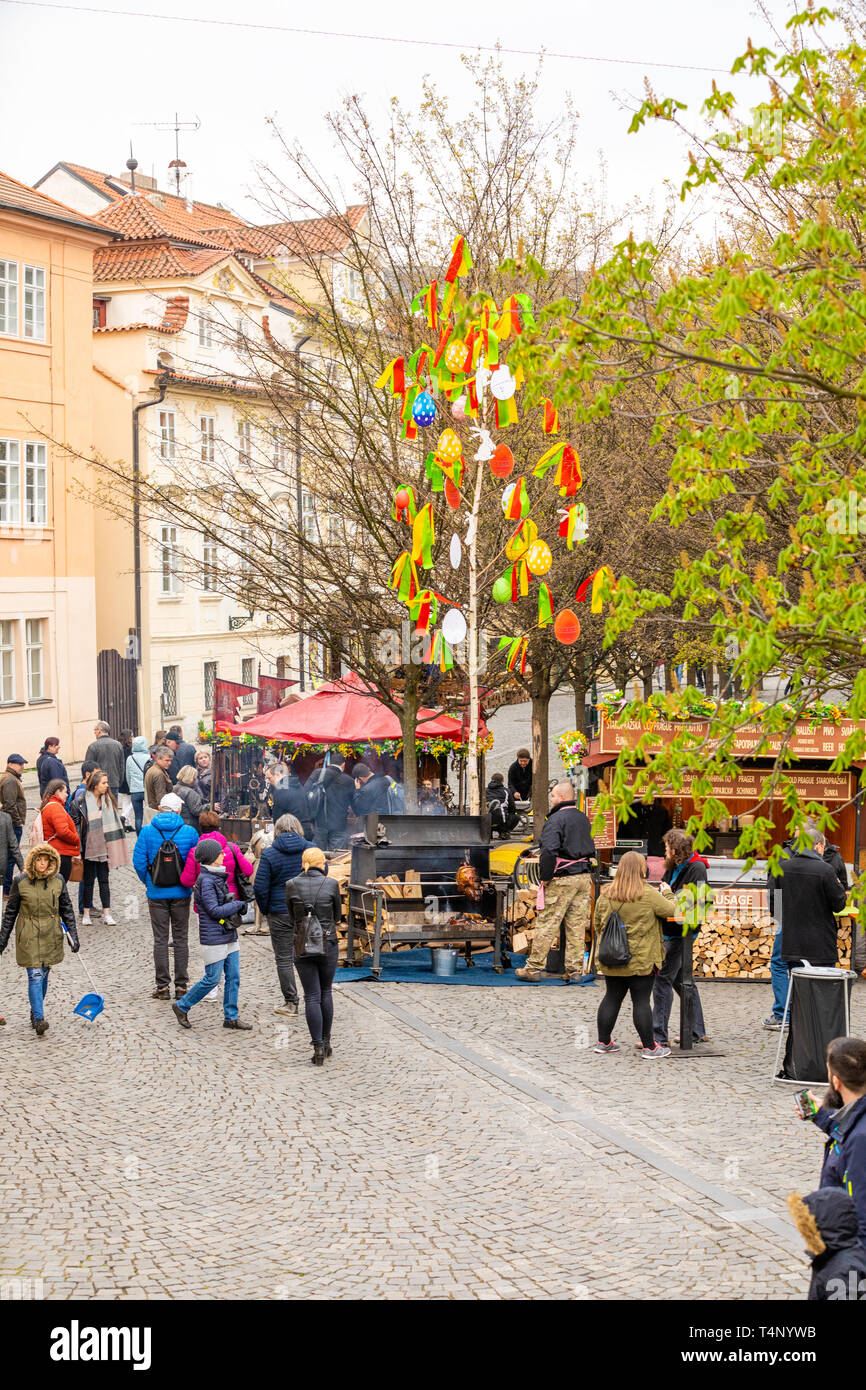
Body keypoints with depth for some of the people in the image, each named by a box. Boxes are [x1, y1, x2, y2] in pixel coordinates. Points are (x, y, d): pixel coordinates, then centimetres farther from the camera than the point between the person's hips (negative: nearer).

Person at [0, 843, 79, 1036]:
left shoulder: (58, 881, 1)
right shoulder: (21, 882, -5)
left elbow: (66, 910, 9)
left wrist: (73, 935, 5)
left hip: (51, 935, 3)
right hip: (28, 935, -3)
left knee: (43, 975, 10)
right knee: (35, 975, -11)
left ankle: (35, 1013, 26)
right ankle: (39, 1019, -16)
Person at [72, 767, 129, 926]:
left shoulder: (108, 800, 7)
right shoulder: (82, 802, -10)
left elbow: (115, 823, 13)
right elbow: (76, 825, -9)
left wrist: (115, 848, 11)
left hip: (104, 846, 4)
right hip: (89, 847, -4)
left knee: (104, 880, 6)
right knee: (89, 880, 4)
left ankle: (106, 914, 9)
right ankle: (86, 914, 13)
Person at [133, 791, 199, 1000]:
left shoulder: (147, 831, -6)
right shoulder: (189, 832, -5)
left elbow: (139, 862, -7)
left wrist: (148, 882, 9)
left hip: (157, 894, 0)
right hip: (181, 894, 1)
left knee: (160, 940, 6)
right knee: (181, 939, 9)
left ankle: (163, 986, 6)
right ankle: (181, 986, 10)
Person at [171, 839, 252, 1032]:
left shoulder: (217, 877, 14)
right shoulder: (205, 881, -16)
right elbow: (214, 911, -19)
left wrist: (236, 905, 4)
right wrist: (238, 905, -9)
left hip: (228, 936, 9)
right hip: (214, 938, -9)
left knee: (233, 977, 7)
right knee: (212, 979, -3)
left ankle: (231, 1017, 13)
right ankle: (182, 1006, 13)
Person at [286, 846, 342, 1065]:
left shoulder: (292, 885, -3)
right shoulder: (331, 884, -6)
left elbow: (291, 917, 7)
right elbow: (337, 915, 7)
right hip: (328, 943, 0)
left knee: (312, 996, 3)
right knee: (326, 992, 18)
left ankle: (318, 1048, -3)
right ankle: (326, 1041, 22)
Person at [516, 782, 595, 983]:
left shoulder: (556, 819, -12)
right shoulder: (583, 819, 14)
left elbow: (549, 850, -23)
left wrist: (545, 876, -14)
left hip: (562, 878, -7)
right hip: (584, 877, 7)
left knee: (547, 924, -3)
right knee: (577, 925, 8)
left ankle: (533, 968, -1)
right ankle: (575, 970, 9)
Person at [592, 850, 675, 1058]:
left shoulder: (605, 895, 2)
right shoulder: (648, 895, -13)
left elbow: (598, 924, 9)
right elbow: (671, 910, -3)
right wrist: (668, 893, 15)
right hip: (641, 959, -5)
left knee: (612, 998, 14)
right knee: (641, 1001, 0)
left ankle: (603, 1041, 20)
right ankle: (649, 1046, 5)